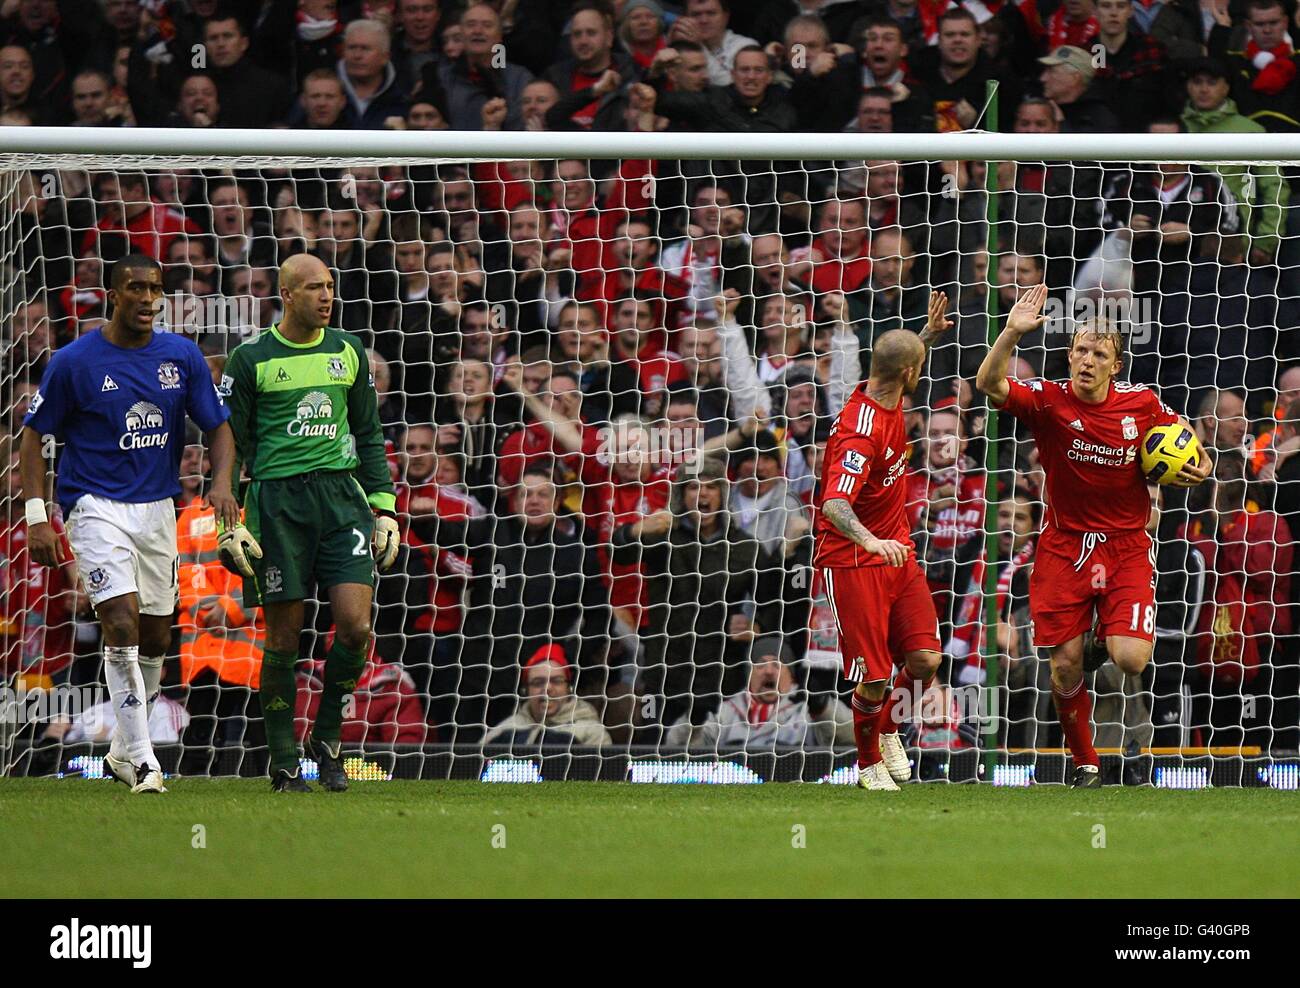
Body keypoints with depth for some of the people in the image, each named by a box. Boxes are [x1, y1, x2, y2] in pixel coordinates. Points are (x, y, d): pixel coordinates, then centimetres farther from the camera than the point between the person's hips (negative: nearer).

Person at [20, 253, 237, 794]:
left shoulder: (182, 355, 2)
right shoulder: (75, 362, -8)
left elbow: (218, 425, 8)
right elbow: (34, 434, -2)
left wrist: (222, 480, -13)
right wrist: (37, 516, -10)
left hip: (157, 507, 5)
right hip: (96, 506, -5)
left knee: (155, 638, 10)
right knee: (122, 625, -18)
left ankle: (124, 750, 29)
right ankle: (141, 758, -16)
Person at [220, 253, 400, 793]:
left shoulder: (348, 351, 12)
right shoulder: (251, 359, 1)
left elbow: (369, 434, 20)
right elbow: (229, 443, 4)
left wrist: (385, 508, 13)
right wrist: (230, 523, -4)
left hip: (341, 494, 3)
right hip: (277, 500, -3)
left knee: (355, 626, -10)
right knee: (284, 638, -1)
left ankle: (326, 738, 11)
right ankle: (283, 763, 11)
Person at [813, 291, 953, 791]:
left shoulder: (888, 399, 2)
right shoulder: (860, 431, -25)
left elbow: (901, 367, 31)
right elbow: (835, 504, -36)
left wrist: (928, 334, 25)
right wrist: (868, 540, -53)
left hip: (895, 553, 8)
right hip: (852, 560, -8)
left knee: (924, 659, -4)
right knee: (872, 680, -6)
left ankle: (889, 729, 24)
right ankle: (869, 762, 20)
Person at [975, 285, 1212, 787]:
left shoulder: (1143, 403, -3)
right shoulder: (1049, 400, -8)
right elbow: (989, 384, -24)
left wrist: (1199, 468, -8)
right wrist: (1012, 333, -38)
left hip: (1126, 548, 0)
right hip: (1065, 548, 0)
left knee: (1131, 660, -17)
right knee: (1064, 666, -1)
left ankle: (1106, 640, 21)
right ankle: (1085, 763, 20)